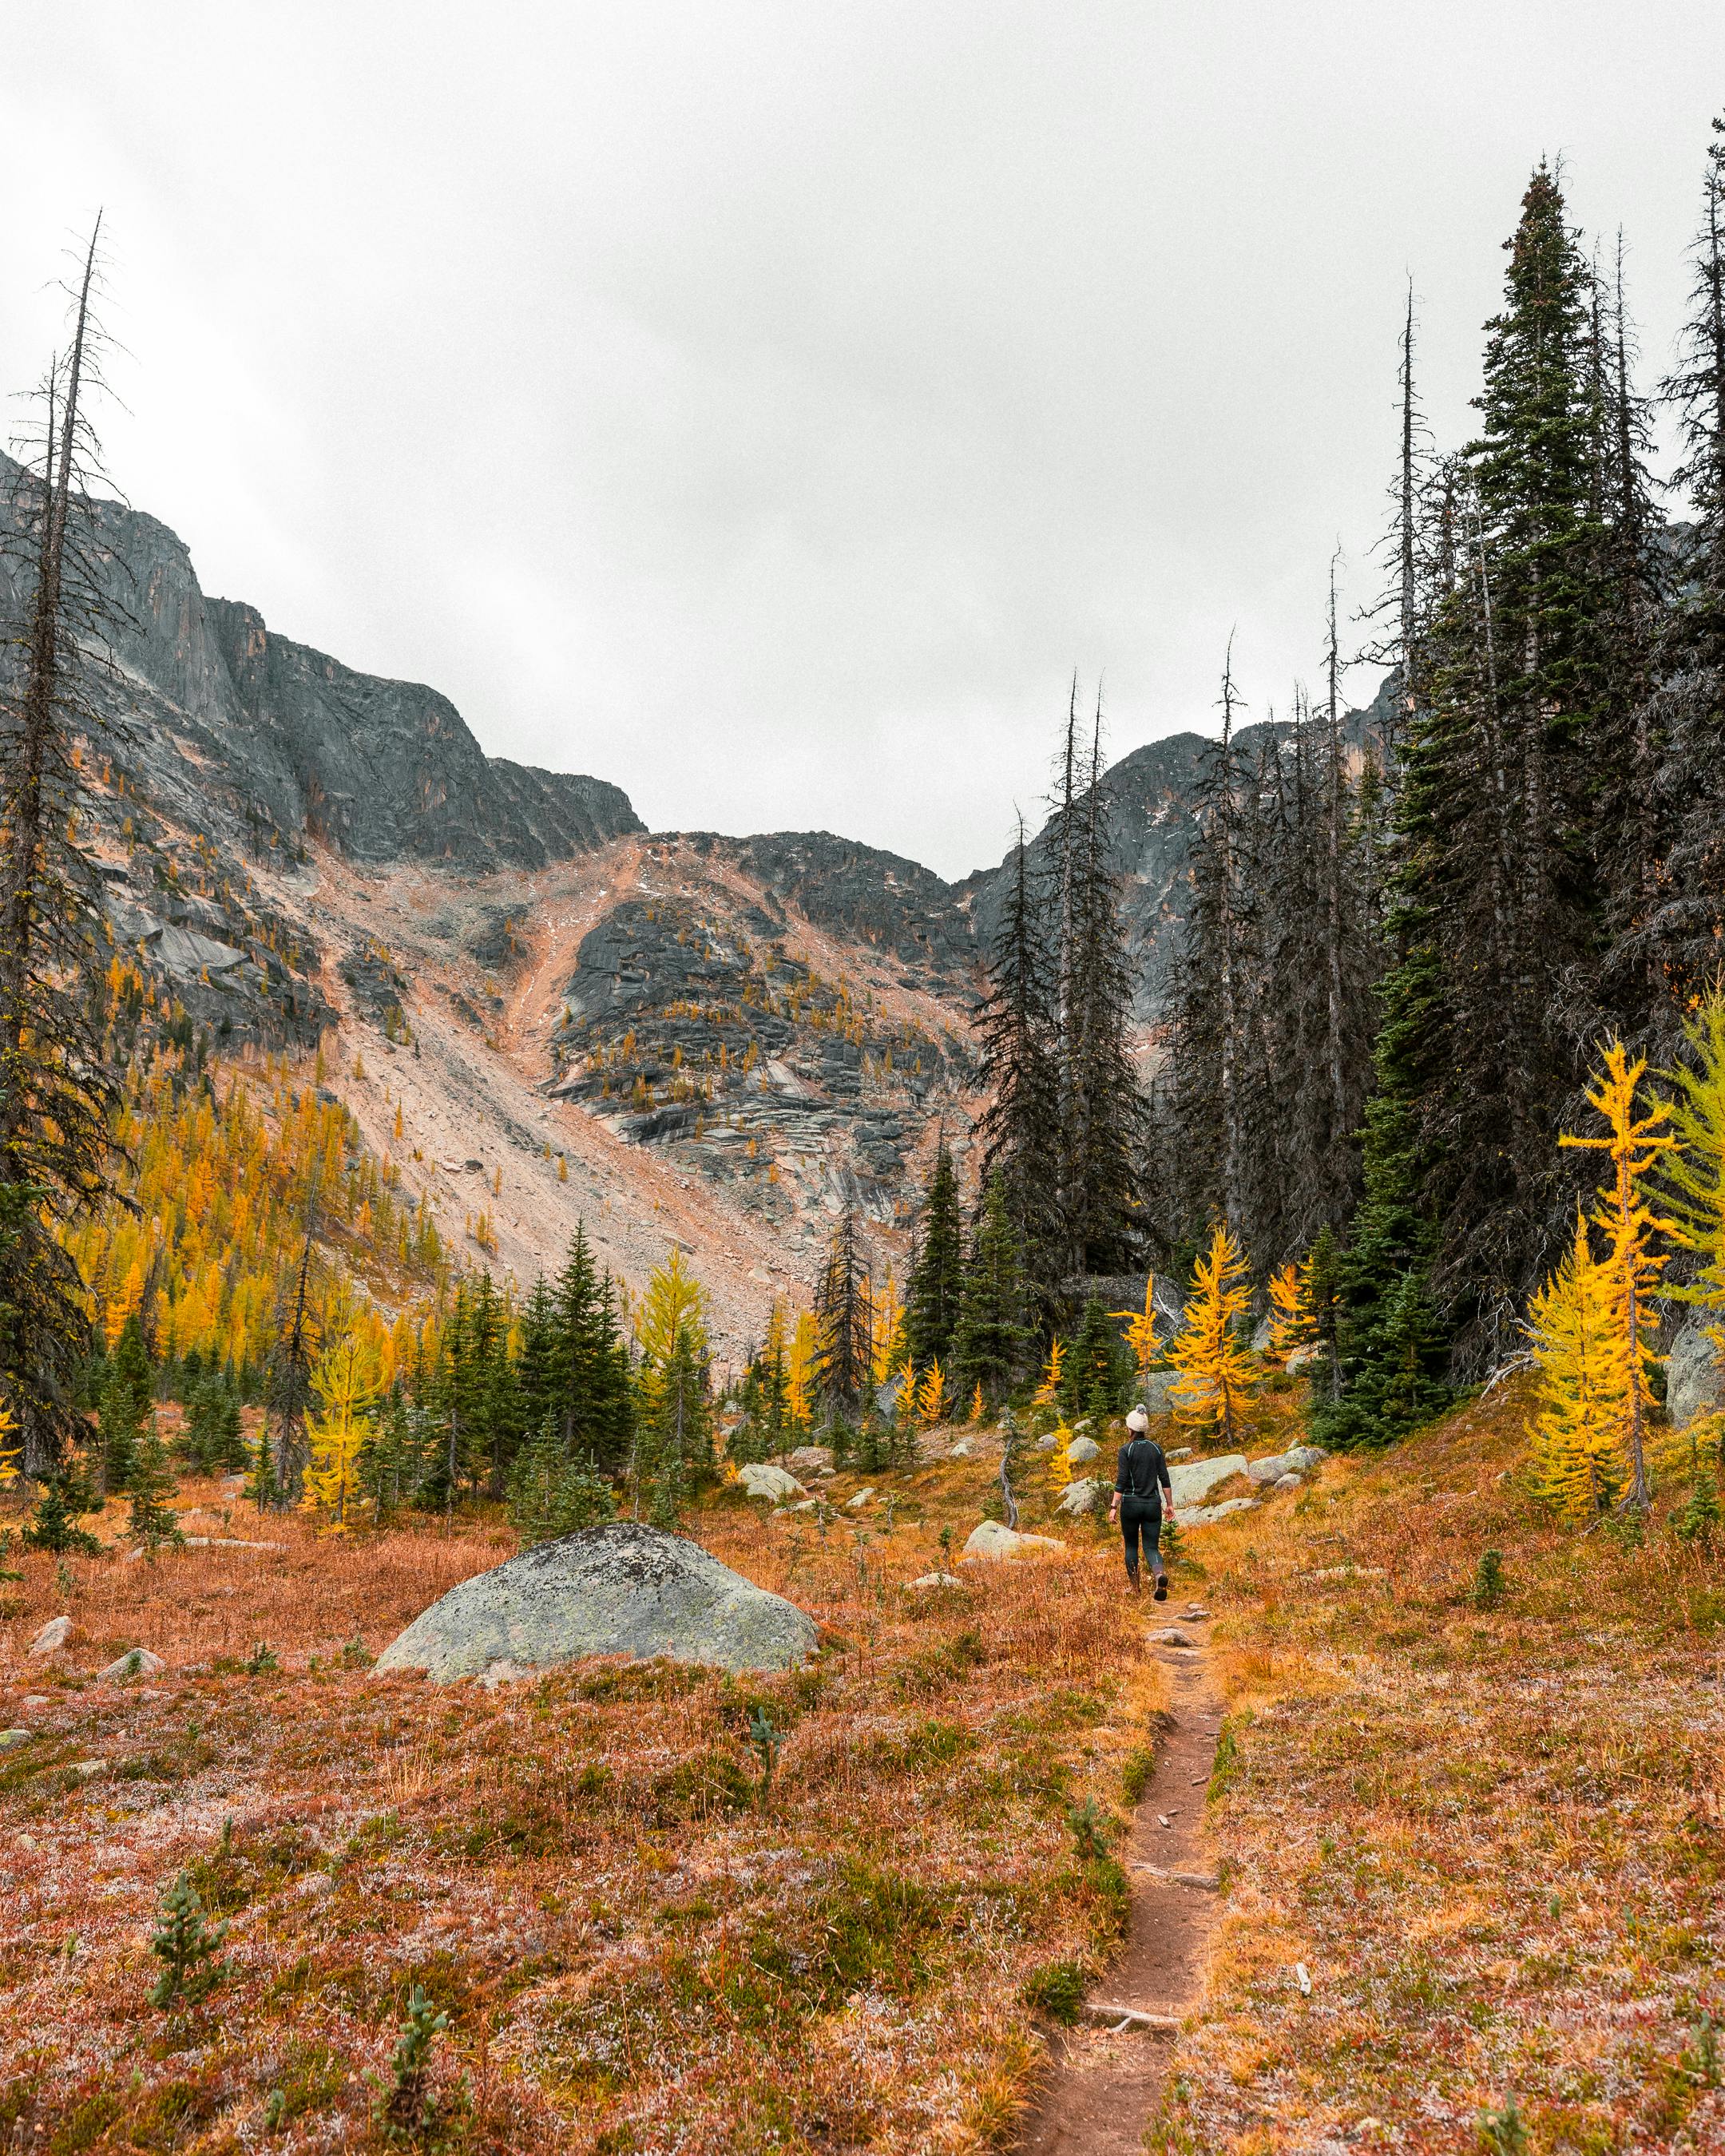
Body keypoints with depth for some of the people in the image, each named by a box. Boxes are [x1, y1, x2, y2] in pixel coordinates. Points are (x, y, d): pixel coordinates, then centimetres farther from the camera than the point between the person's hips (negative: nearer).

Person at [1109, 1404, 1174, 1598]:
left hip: (1131, 1503, -2)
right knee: (1152, 1547, 4)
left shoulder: (1126, 1450, -8)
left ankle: (1134, 1587, 21)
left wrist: (1114, 1506, -9)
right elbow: (1164, 1479, 3)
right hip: (1153, 1504, 2)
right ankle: (1160, 1574, -26)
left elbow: (1121, 1481, -13)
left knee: (1131, 1546, 16)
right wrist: (1169, 1504, 11)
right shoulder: (1156, 1448, 3)